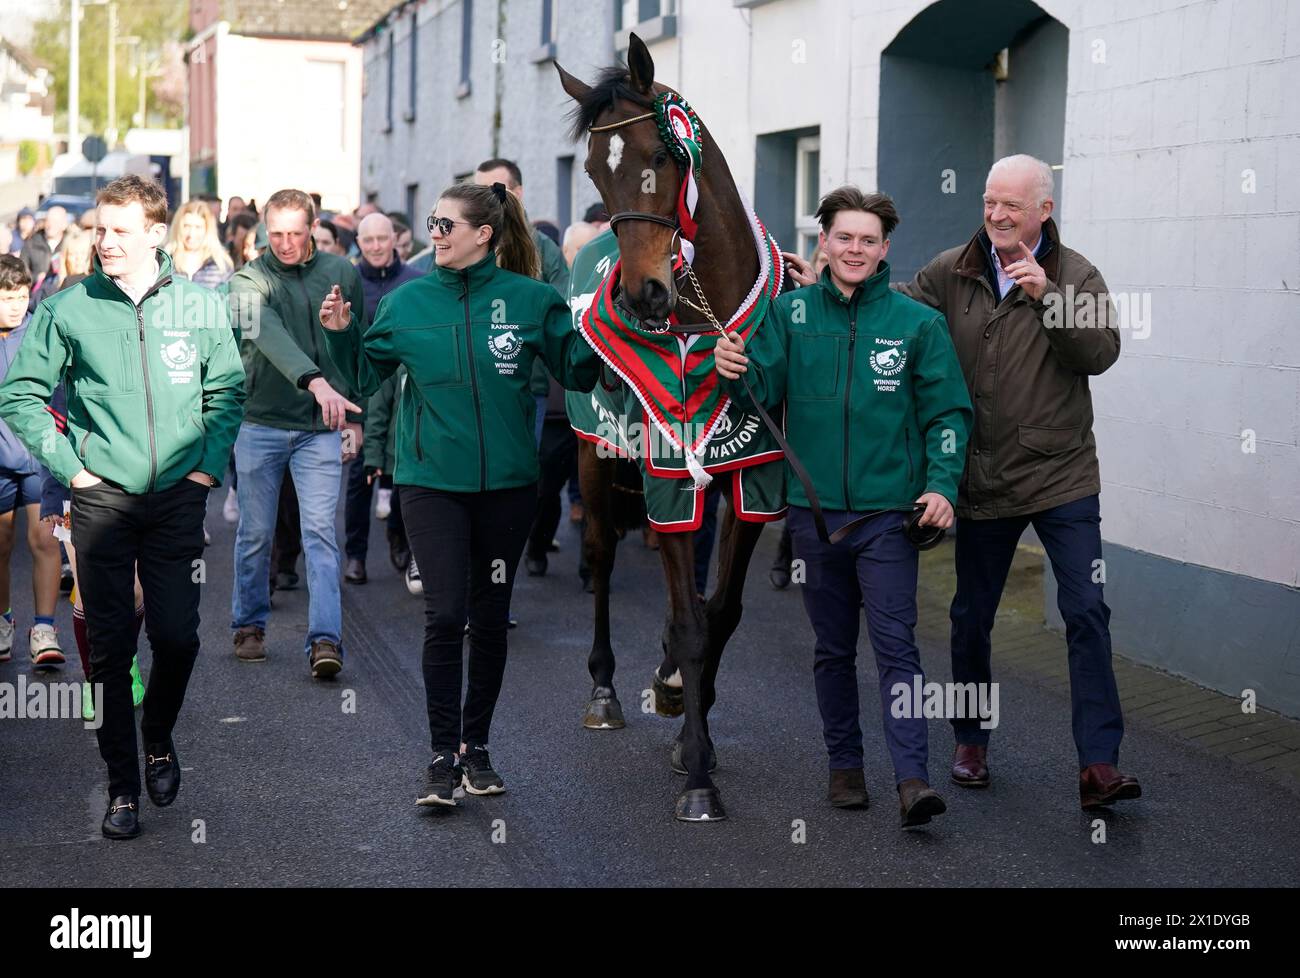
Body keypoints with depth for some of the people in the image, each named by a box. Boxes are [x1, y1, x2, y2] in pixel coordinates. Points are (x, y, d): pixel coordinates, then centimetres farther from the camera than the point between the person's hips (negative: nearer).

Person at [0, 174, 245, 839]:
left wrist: (209, 464, 4)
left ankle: (159, 738, 30)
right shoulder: (69, 309, -2)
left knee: (177, 637, 1)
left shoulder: (200, 306, 2)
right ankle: (123, 784, 13)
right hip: (102, 497, -1)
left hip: (179, 496, 1)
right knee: (111, 646, 2)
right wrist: (68, 464, -2)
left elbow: (228, 390, 13)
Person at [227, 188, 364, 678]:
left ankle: (325, 639, -13)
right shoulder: (250, 279, -6)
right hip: (260, 422, 0)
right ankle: (249, 625, 25)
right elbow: (269, 334, -26)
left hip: (321, 427, 1)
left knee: (320, 531, -8)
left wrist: (355, 416, 11)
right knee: (256, 533, 9)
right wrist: (314, 380, -42)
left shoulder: (341, 273, 4)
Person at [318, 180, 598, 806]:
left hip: (507, 483, 1)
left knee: (490, 621, 11)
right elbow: (366, 375, 10)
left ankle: (476, 746, 26)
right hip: (431, 481, 0)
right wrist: (340, 334, -7)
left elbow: (579, 371, 2)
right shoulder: (408, 302, 2)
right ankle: (443, 756, 1)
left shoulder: (529, 300, -2)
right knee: (444, 617, -9)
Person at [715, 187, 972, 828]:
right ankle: (845, 764, 25)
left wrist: (942, 485, -13)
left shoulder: (917, 323, -1)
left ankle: (912, 777, -11)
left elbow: (947, 413, 0)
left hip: (887, 512, -2)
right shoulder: (792, 312, 3)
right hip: (814, 509, 2)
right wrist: (737, 374, -25)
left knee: (895, 644, -9)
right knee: (833, 648, 13)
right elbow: (764, 390, -2)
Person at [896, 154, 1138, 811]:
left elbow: (1102, 353, -14)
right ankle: (970, 742, 32)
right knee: (971, 617, 13)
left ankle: (1098, 764, -5)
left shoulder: (1075, 275, -3)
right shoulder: (951, 272, 1)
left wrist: (1047, 298, -26)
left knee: (1086, 612, -8)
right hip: (982, 480, 2)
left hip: (1062, 477, -2)